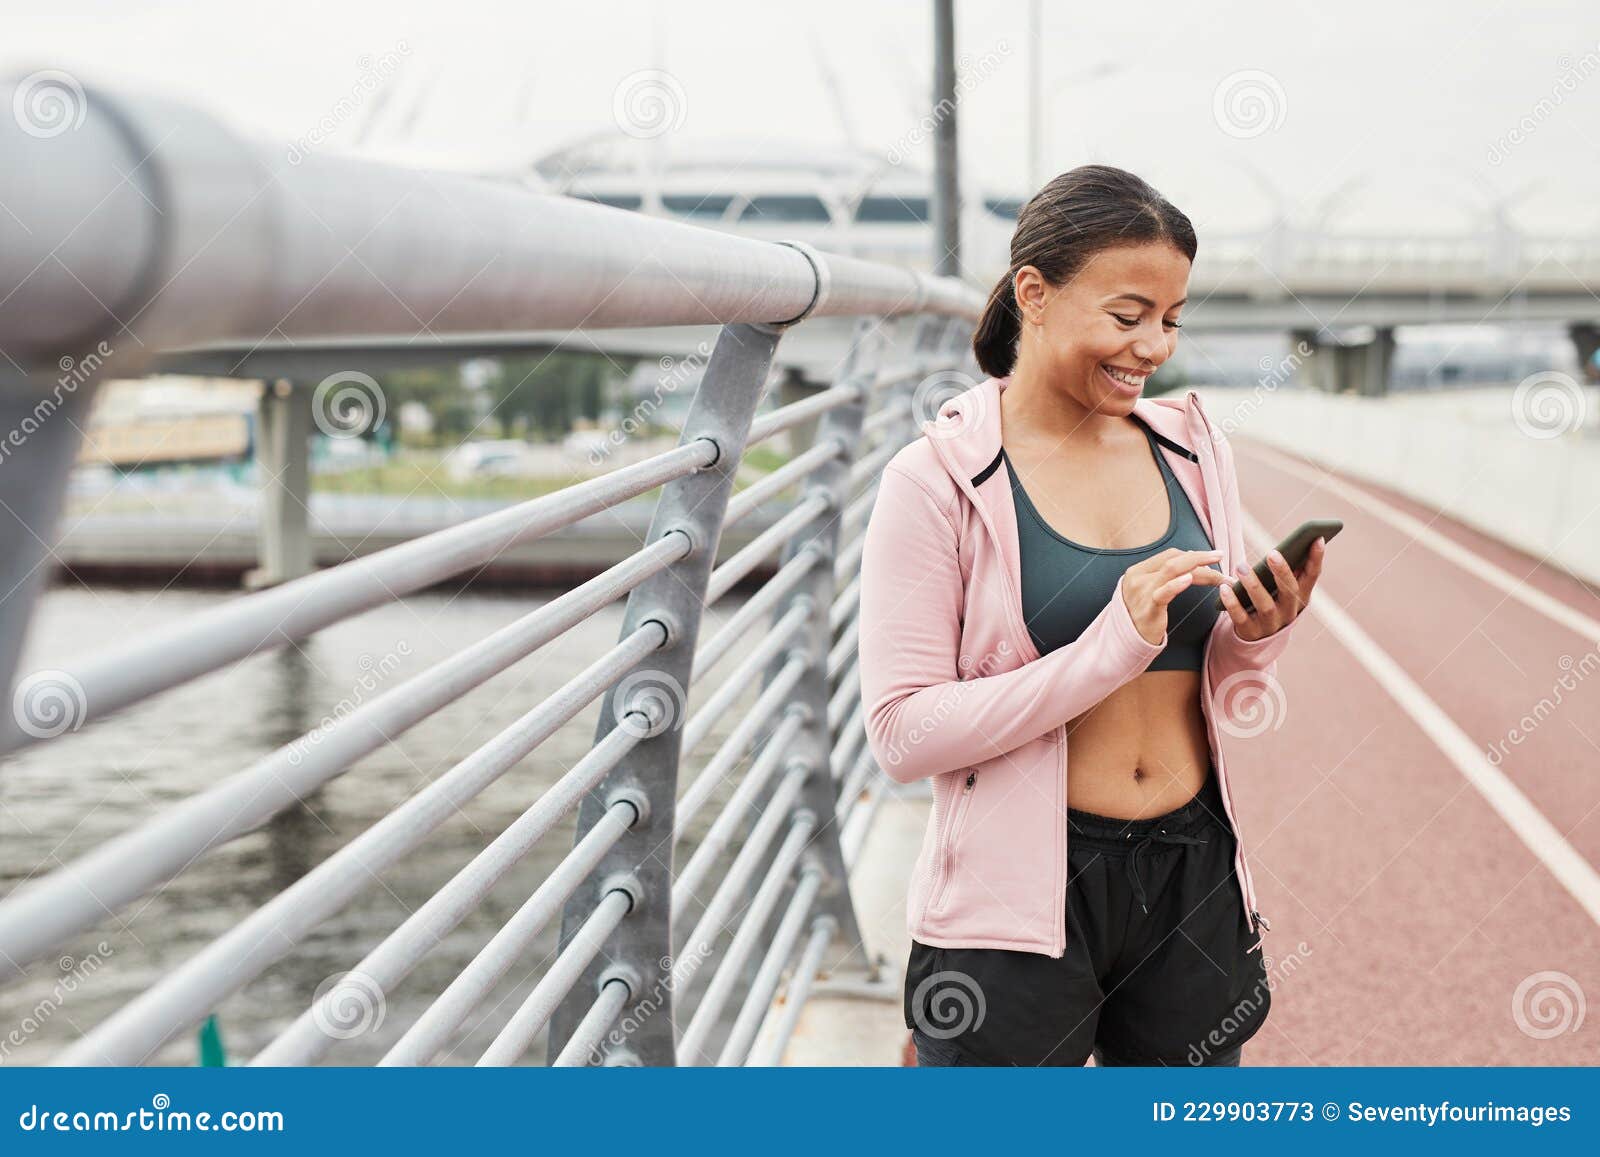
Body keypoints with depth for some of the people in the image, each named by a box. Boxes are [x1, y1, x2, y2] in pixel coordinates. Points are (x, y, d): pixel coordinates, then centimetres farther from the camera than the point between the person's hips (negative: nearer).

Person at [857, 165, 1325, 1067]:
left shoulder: (1194, 449, 6)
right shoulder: (937, 482, -9)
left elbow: (1227, 699, 14)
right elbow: (903, 736, -15)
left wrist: (1261, 634, -8)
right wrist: (1112, 646, -21)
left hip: (1193, 880, 5)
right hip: (1020, 895, -5)